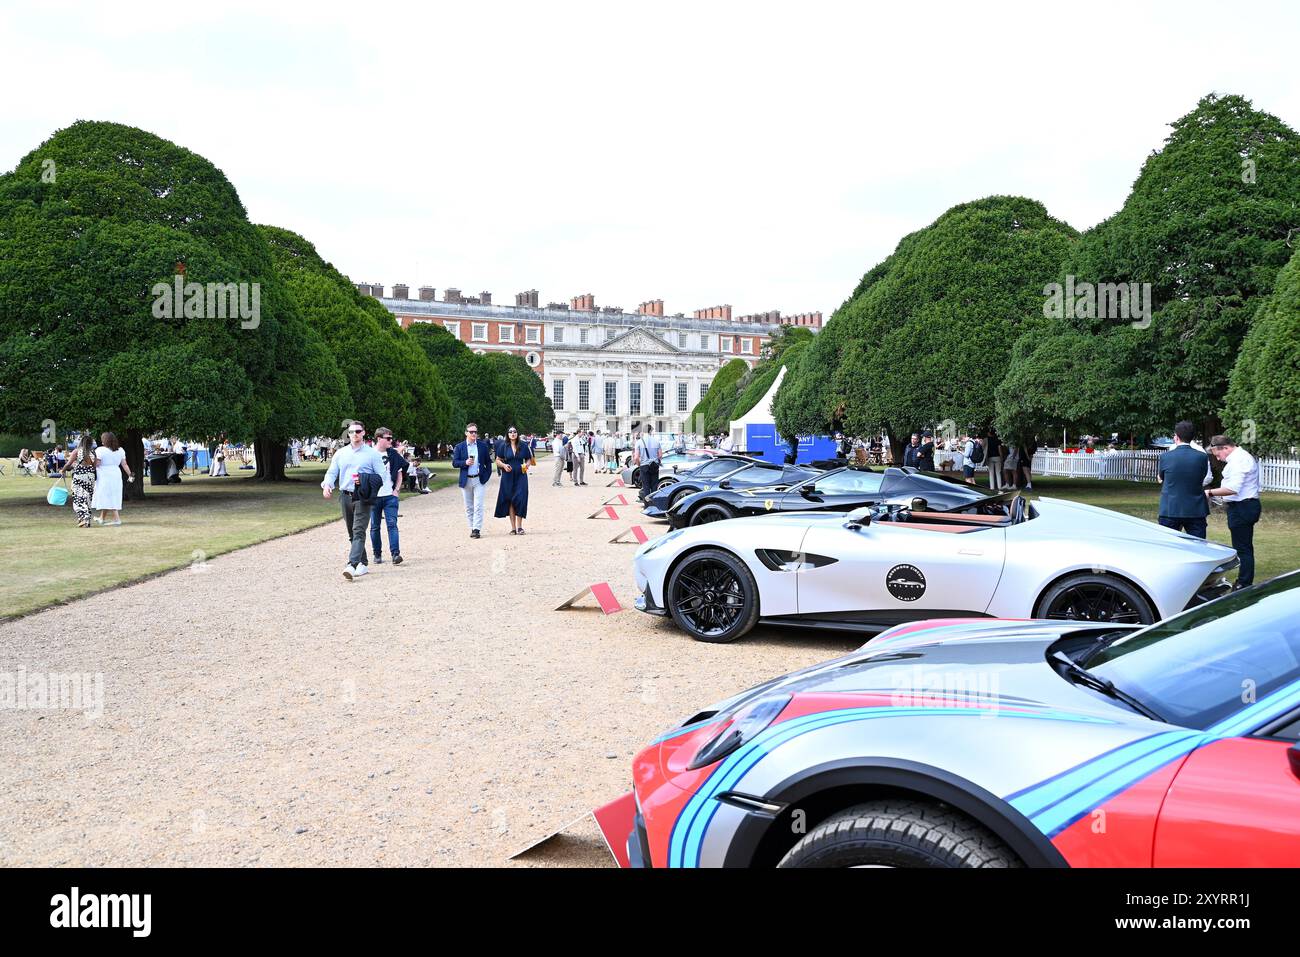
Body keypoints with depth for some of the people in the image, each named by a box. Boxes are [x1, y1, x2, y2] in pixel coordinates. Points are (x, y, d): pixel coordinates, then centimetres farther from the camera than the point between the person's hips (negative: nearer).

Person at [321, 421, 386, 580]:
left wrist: (366, 482, -16)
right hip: (346, 496, 5)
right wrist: (327, 484, -10)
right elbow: (331, 472, 11)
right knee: (352, 533, 11)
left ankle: (352, 565, -27)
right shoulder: (341, 453, 13)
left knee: (359, 531, -17)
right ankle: (363, 564, 21)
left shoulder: (372, 453, 2)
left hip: (363, 497, -5)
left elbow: (381, 476, 1)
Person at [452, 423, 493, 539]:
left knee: (478, 506, -8)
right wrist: (465, 463, -17)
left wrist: (487, 475, 0)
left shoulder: (483, 445, 4)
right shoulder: (459, 447, 3)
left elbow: (488, 461, 9)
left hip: (479, 479, -1)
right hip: (466, 480, 1)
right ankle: (472, 528, 15)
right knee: (468, 507, 7)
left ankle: (477, 529, -8)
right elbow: (454, 463, 0)